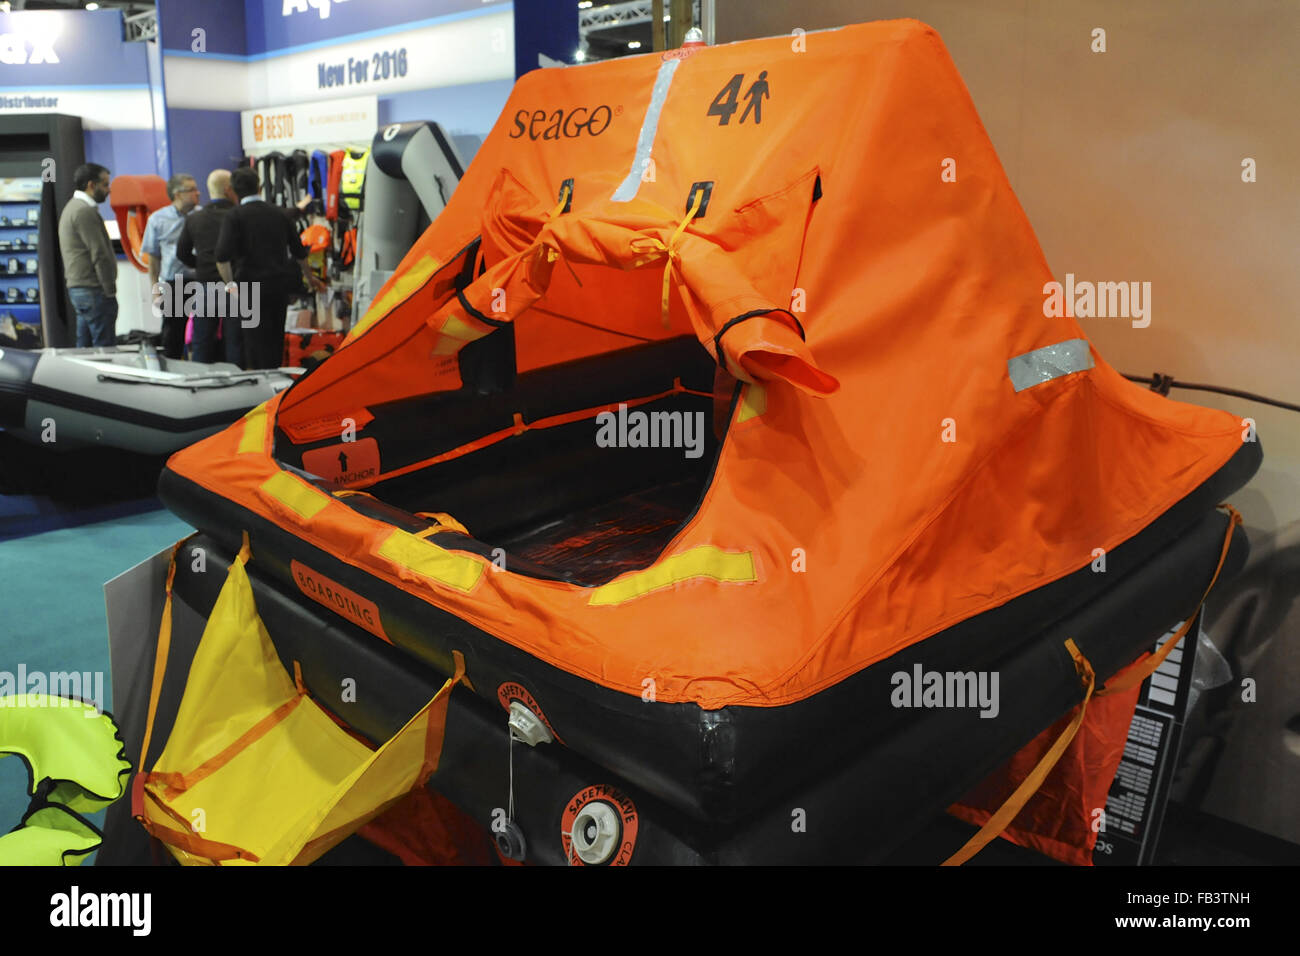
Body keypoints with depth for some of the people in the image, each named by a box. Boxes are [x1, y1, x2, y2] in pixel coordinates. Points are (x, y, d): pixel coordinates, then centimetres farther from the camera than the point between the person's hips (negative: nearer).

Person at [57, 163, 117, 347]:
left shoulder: (73, 207, 20)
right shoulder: (85, 211, -13)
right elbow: (99, 254, -18)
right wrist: (110, 290, -12)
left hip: (78, 289, 10)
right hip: (93, 290, -10)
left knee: (85, 347, 11)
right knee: (105, 348, -10)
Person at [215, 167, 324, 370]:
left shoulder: (234, 216, -4)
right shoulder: (278, 214, 12)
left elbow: (223, 256, -16)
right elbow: (299, 251, 21)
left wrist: (231, 283, -3)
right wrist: (309, 277, 36)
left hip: (252, 287, -5)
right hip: (281, 285, 5)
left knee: (256, 340, -1)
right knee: (276, 339, 15)